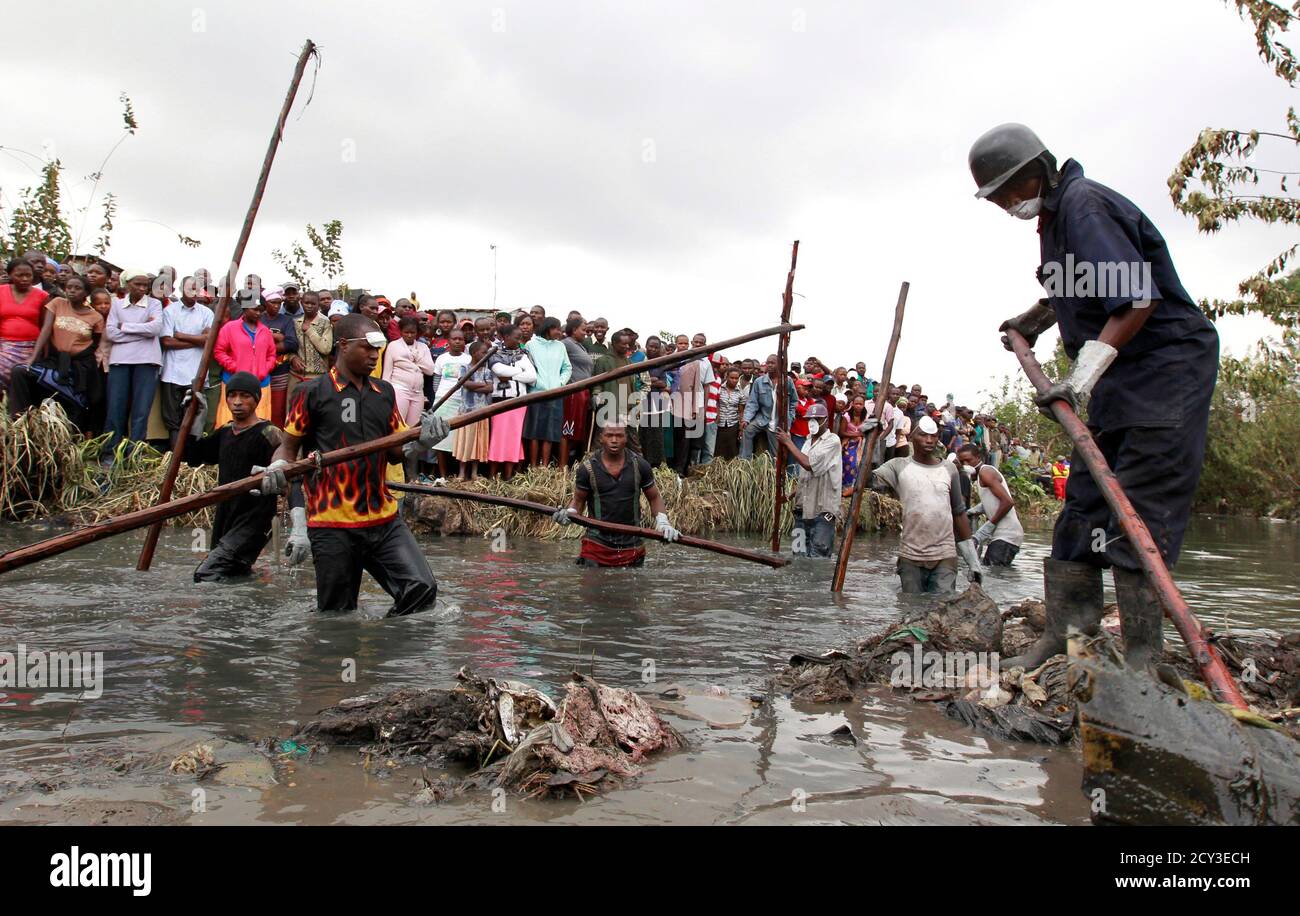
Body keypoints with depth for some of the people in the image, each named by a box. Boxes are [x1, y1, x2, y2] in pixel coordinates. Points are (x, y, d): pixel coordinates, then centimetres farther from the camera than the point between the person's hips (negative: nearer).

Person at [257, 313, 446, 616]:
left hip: (384, 520, 4)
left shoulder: (385, 392, 12)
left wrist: (421, 441, -7)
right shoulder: (313, 392, -2)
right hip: (333, 525, -4)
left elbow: (395, 453, 13)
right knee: (336, 615, 4)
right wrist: (276, 468, -19)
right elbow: (288, 447, 3)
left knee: (421, 590, -8)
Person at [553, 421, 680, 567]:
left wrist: (662, 521, -7)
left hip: (632, 544, 2)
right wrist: (569, 513, -15)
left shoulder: (639, 465, 1)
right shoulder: (588, 467, -3)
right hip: (597, 543, -2)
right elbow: (578, 500, 6)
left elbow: (654, 497, 9)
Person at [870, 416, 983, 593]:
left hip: (945, 557, 1)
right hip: (910, 558, -1)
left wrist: (972, 558, 12)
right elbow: (869, 480, -17)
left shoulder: (949, 468, 9)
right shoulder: (899, 466, 1)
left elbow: (959, 513, 14)